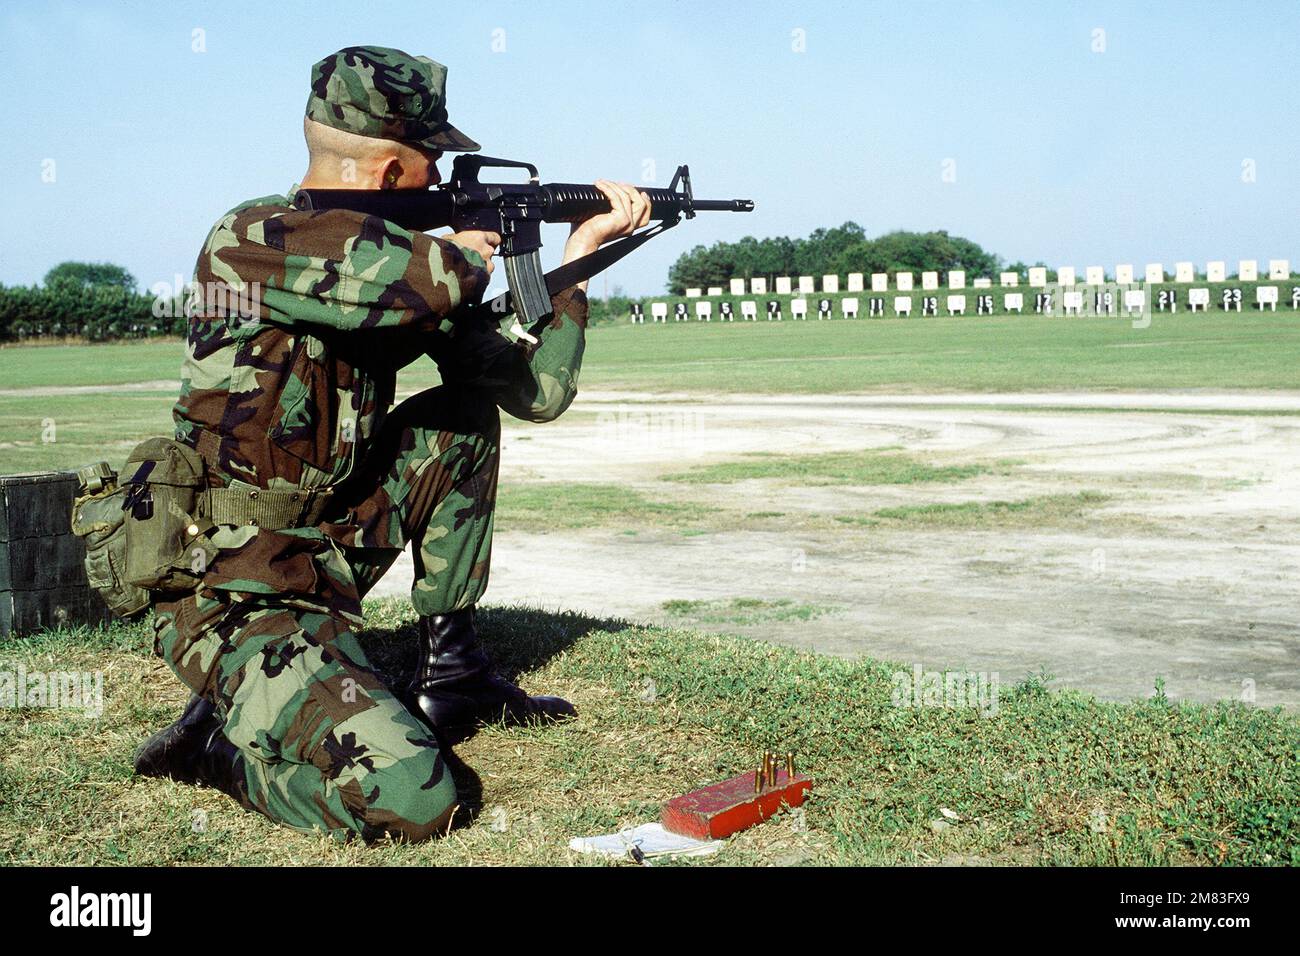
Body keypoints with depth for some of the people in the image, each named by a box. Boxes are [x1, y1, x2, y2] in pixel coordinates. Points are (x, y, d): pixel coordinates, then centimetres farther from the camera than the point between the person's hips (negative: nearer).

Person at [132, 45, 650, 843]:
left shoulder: (401, 285, 4)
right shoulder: (249, 240, -18)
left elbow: (537, 392, 8)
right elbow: (434, 278, -35)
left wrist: (581, 250, 8)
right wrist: (470, 251, -11)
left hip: (325, 557, 8)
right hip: (234, 598, -8)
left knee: (465, 418, 7)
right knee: (408, 800, -26)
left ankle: (453, 666, 14)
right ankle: (220, 739, 2)